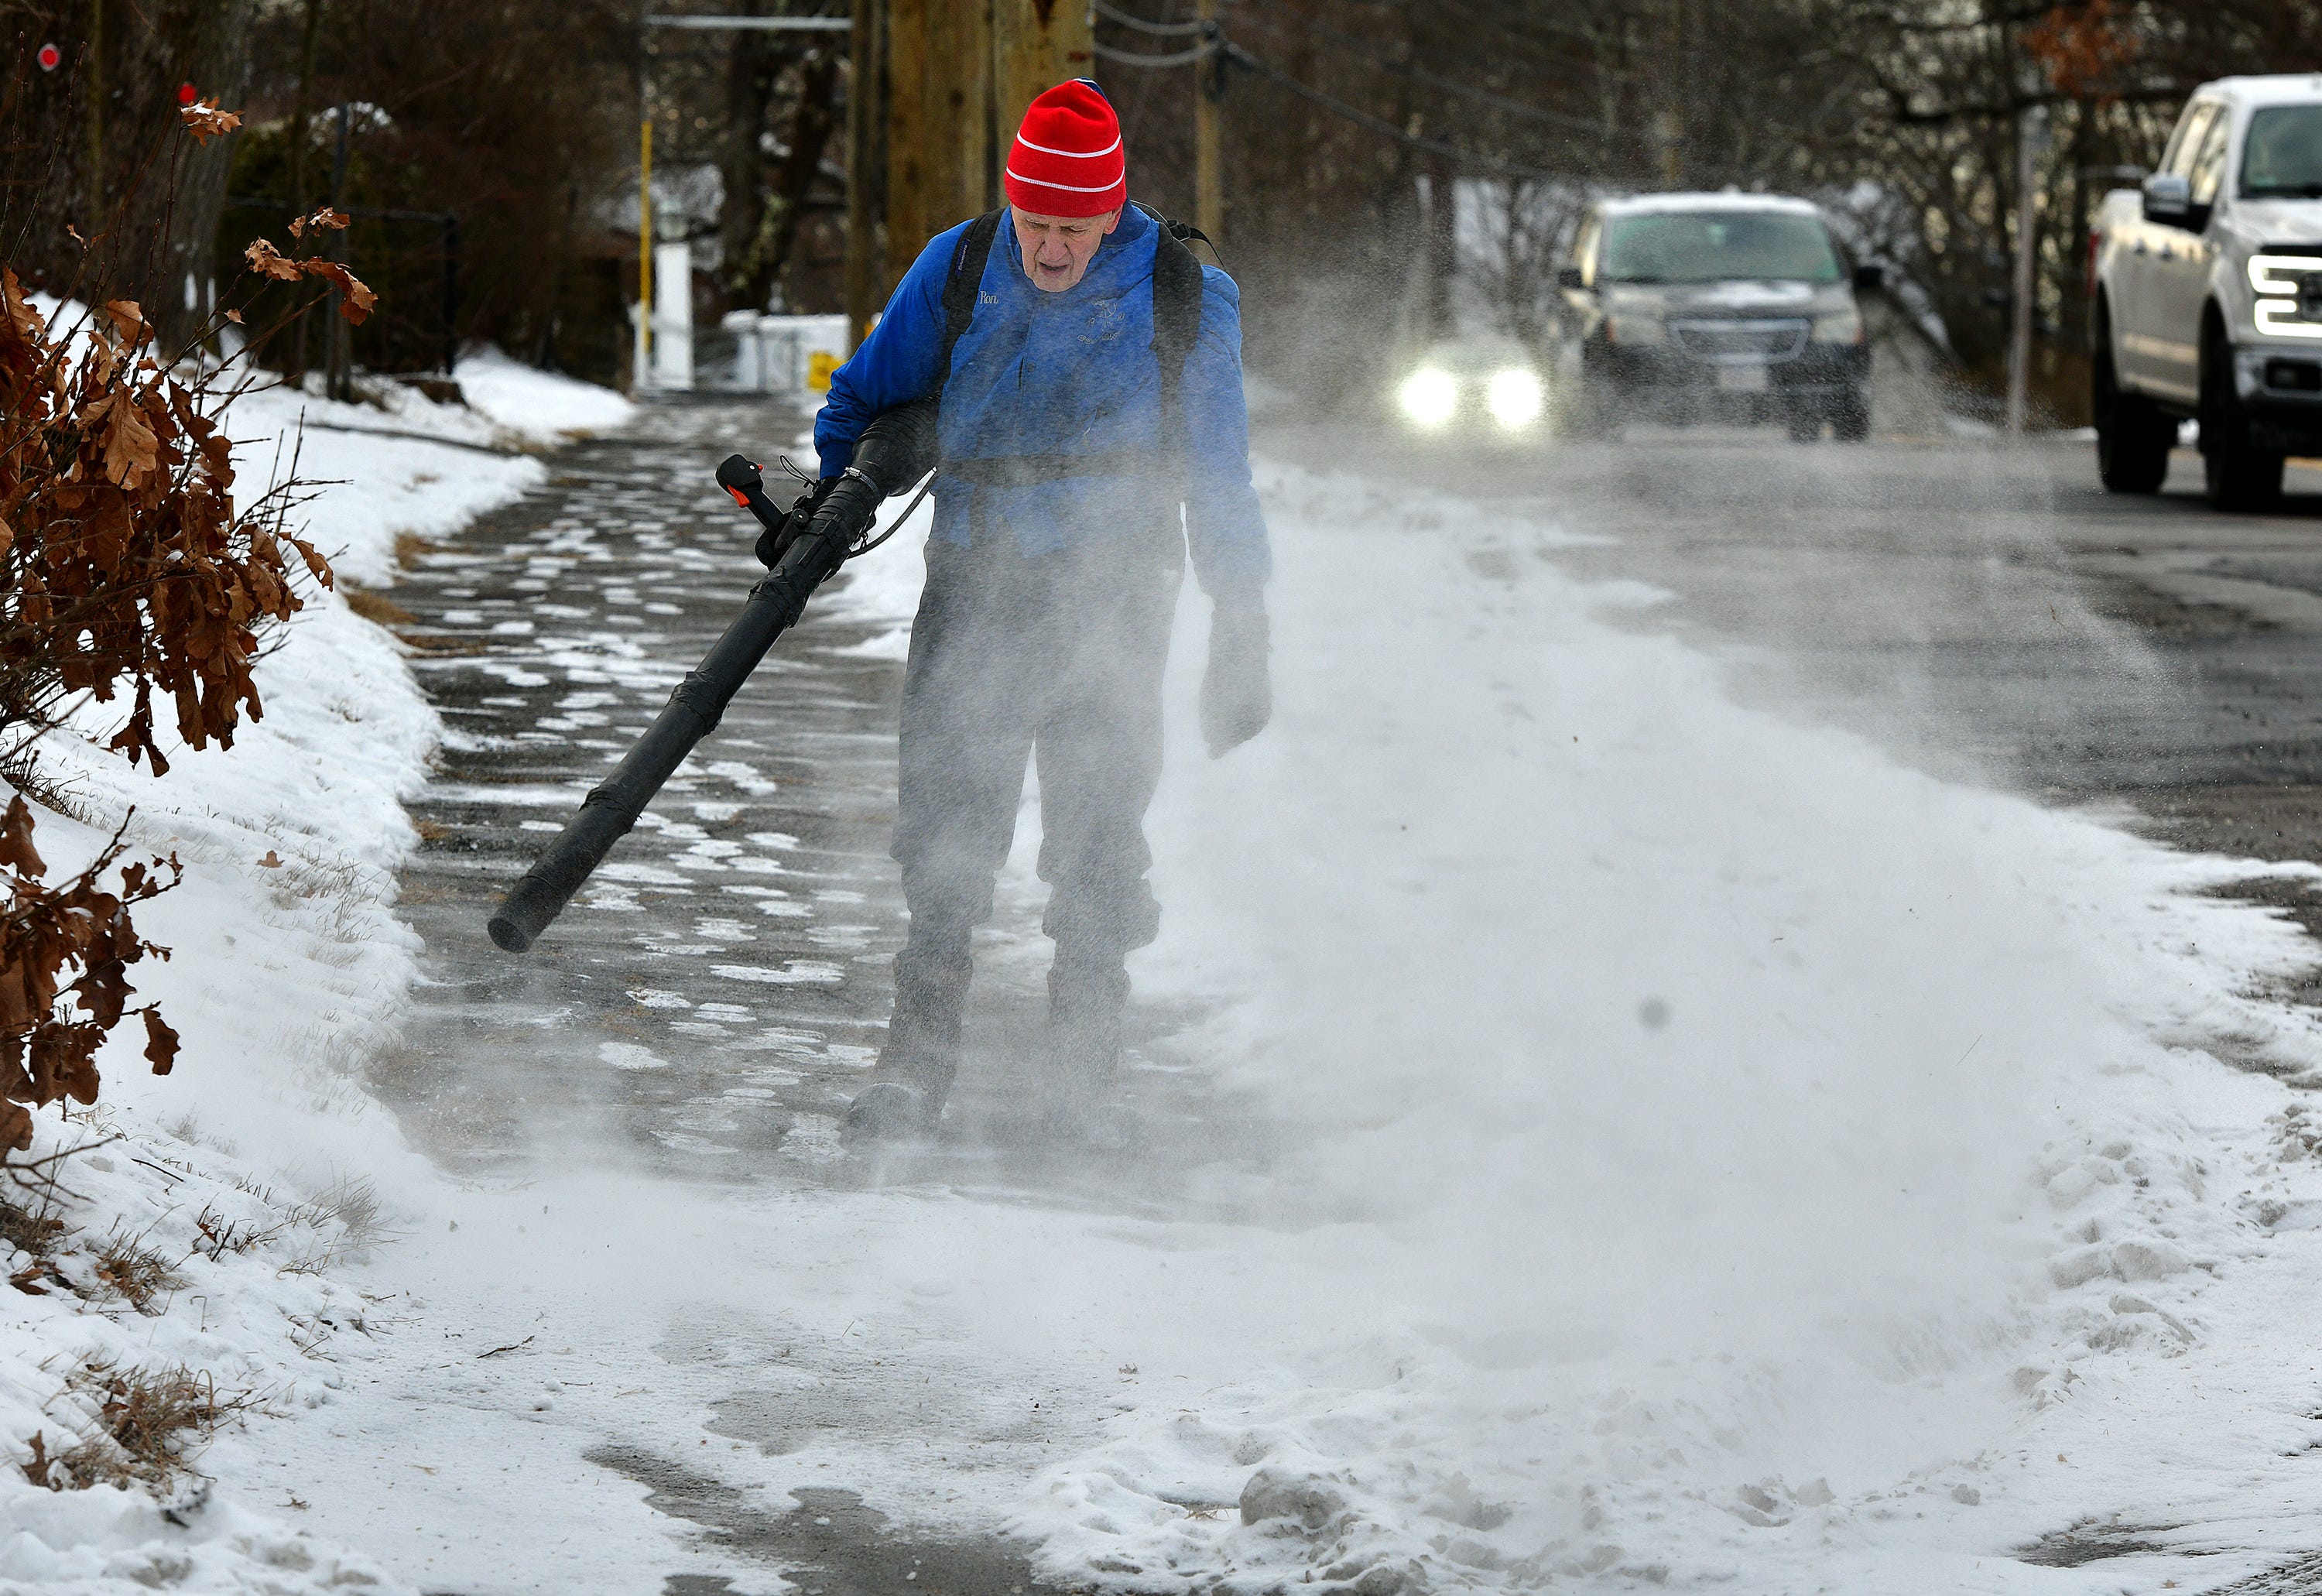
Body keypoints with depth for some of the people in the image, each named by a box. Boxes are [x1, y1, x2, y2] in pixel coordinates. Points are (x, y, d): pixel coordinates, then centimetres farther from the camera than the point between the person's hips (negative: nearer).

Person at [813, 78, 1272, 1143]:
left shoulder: (1186, 302, -2)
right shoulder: (958, 271, 1)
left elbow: (1219, 477, 6)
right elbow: (867, 398, 17)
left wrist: (1241, 634, 4)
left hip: (1113, 586, -1)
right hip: (975, 577, 1)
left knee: (1095, 832, -5)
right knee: (944, 818, -5)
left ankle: (1083, 1065, 8)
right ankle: (916, 1067, 1)